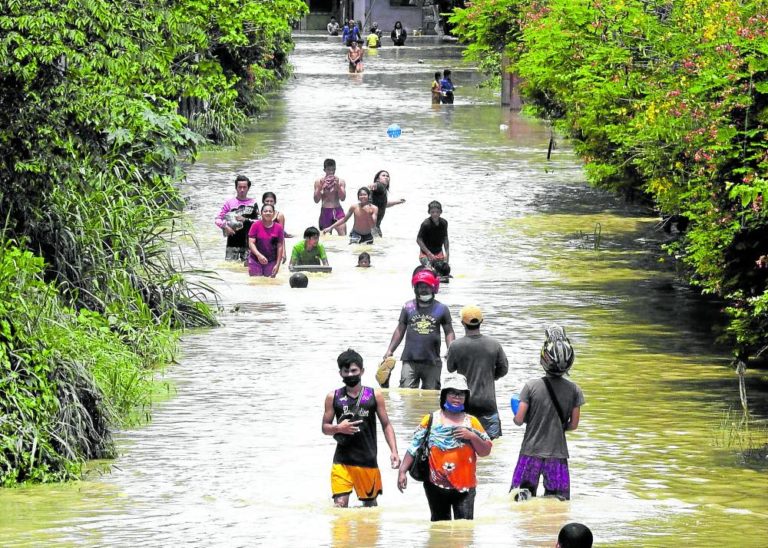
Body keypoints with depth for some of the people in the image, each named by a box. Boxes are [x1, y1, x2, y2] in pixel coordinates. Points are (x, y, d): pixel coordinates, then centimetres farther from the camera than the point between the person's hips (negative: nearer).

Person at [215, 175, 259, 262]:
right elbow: (218, 219, 5)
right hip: (233, 241, -1)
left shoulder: (253, 204, 7)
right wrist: (225, 226, -13)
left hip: (247, 242, 1)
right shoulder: (230, 203, 6)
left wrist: (245, 220, -11)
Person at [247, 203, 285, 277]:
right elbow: (251, 243, -7)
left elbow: (280, 246, 2)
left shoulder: (278, 227, 0)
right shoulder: (255, 226, -2)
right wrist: (259, 255, -25)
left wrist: (277, 264, -3)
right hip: (255, 260, -1)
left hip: (271, 262, 1)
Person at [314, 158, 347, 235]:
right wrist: (321, 187, -16)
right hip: (325, 212, 1)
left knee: (343, 236, -17)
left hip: (338, 211, -1)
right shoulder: (319, 182, 3)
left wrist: (337, 186, -15)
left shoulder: (340, 181, 3)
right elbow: (316, 200, -2)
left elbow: (343, 198, -3)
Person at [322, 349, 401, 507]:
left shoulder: (374, 396, 2)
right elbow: (325, 427, 8)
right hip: (342, 460, 0)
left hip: (367, 460, 0)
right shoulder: (333, 397, 3)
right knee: (340, 503, -11)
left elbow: (386, 425, 6)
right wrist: (338, 428, -15)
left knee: (370, 503, 14)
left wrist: (393, 451, -5)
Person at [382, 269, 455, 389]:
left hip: (432, 361, 0)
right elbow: (400, 330, 13)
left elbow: (449, 332, 10)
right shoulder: (408, 307, 8)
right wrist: (390, 351, 8)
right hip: (410, 360, 0)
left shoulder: (441, 309, 5)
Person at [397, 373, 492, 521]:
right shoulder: (431, 420, 5)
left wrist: (472, 436, -11)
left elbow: (486, 451, 6)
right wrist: (402, 471, -8)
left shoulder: (471, 422, 8)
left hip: (464, 486, 0)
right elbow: (414, 448, 2)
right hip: (437, 485, 0)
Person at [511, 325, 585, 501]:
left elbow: (519, 420, -8)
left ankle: (524, 494, -23)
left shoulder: (532, 386, -9)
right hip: (558, 453, 1)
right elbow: (573, 425, 2)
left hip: (531, 451, -1)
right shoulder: (574, 390, -4)